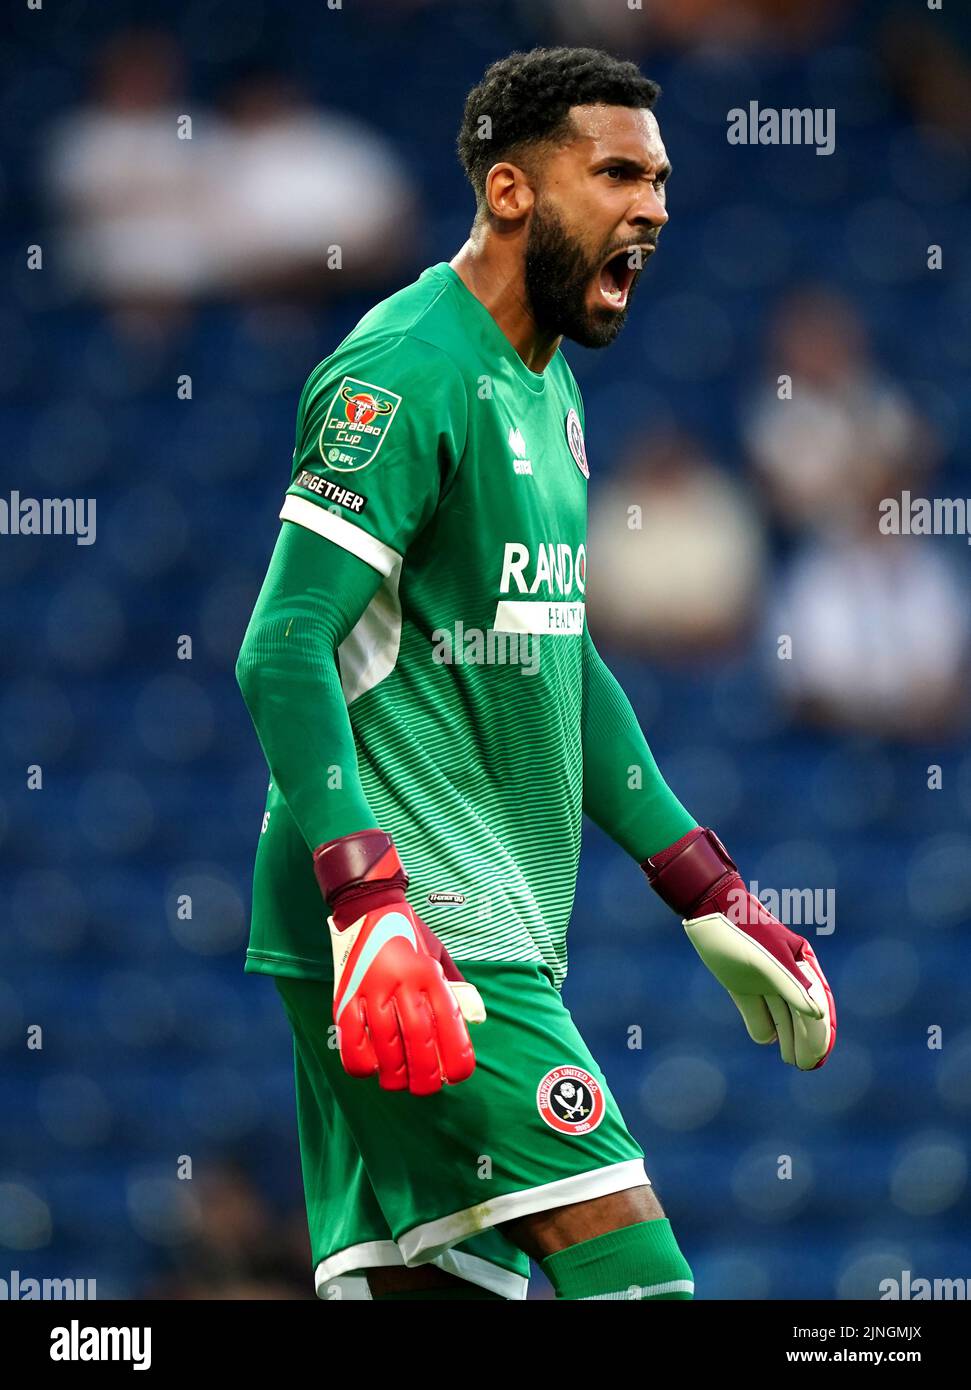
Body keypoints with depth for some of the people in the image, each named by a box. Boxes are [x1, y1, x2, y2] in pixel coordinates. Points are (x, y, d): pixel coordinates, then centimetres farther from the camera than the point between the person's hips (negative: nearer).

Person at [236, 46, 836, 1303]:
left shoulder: (545, 387, 19)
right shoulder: (406, 374, -11)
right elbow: (286, 650, -18)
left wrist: (709, 901, 25)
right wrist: (371, 908, -29)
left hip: (493, 926, 9)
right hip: (406, 928, -9)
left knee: (434, 1277, 4)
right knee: (622, 1255, -17)